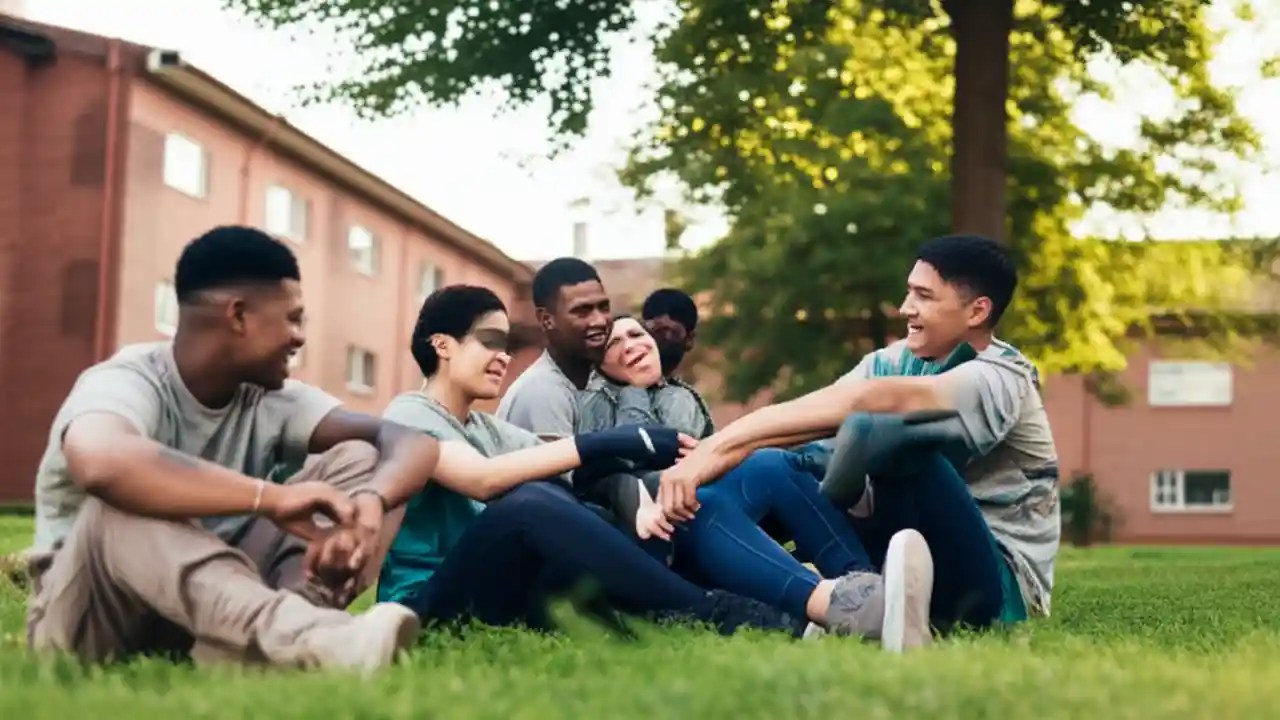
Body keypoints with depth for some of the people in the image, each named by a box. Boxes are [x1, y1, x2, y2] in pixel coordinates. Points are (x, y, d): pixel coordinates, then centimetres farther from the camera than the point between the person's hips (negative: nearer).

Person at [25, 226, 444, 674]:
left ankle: (283, 631, -37)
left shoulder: (271, 400, -2)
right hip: (90, 617, -5)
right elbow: (100, 463, -45)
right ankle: (291, 633, -56)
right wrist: (271, 497, -45)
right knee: (126, 502, -37)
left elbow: (413, 443, -11)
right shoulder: (128, 382, -19)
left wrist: (370, 498, -35)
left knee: (357, 458, -10)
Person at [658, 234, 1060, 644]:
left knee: (886, 429, -32)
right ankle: (872, 593, -21)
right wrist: (719, 450, -26)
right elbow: (821, 417, -8)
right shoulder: (895, 360, 6)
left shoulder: (999, 381, -17)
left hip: (1000, 587, -8)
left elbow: (868, 399, -34)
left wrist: (723, 445, -42)